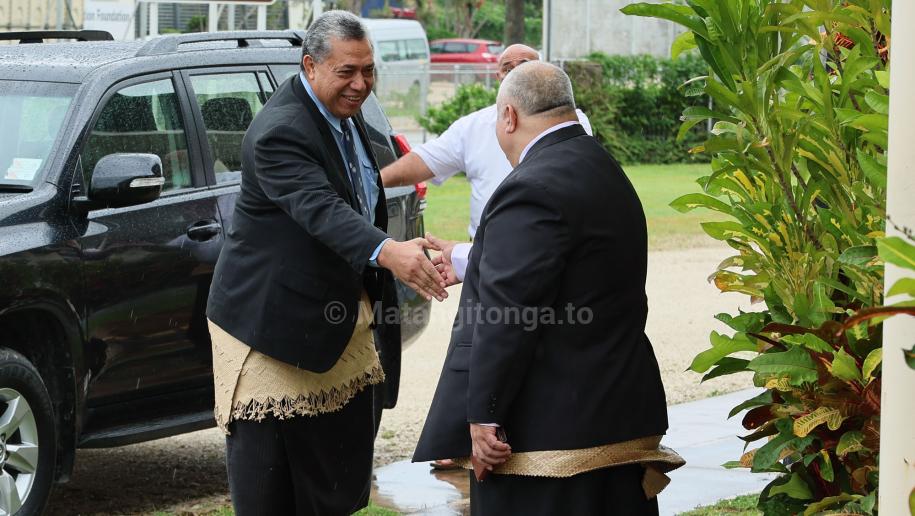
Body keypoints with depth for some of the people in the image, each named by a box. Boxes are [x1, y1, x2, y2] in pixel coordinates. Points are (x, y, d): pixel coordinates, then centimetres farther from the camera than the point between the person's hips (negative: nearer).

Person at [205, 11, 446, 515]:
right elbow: (321, 209, -41)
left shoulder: (344, 113, 6)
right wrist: (387, 251, -56)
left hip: (342, 316, 9)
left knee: (343, 464, 13)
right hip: (275, 320, -9)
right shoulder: (280, 132, -25)